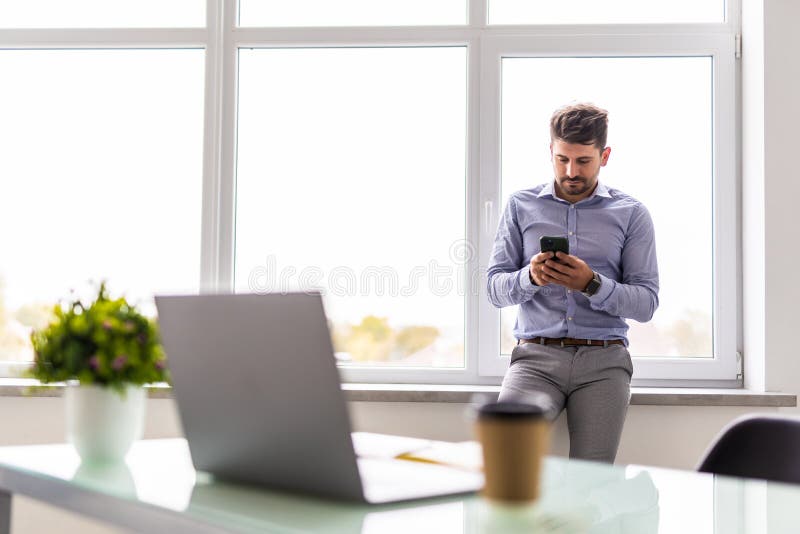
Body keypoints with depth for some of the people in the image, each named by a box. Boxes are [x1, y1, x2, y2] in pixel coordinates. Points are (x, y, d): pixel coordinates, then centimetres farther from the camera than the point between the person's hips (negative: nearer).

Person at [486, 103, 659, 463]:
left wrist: (592, 284, -15)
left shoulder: (631, 214, 9)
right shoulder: (521, 206, 12)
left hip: (603, 359, 0)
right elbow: (495, 288, 7)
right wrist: (531, 277, -14)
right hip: (536, 355, 0)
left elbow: (646, 303, 2)